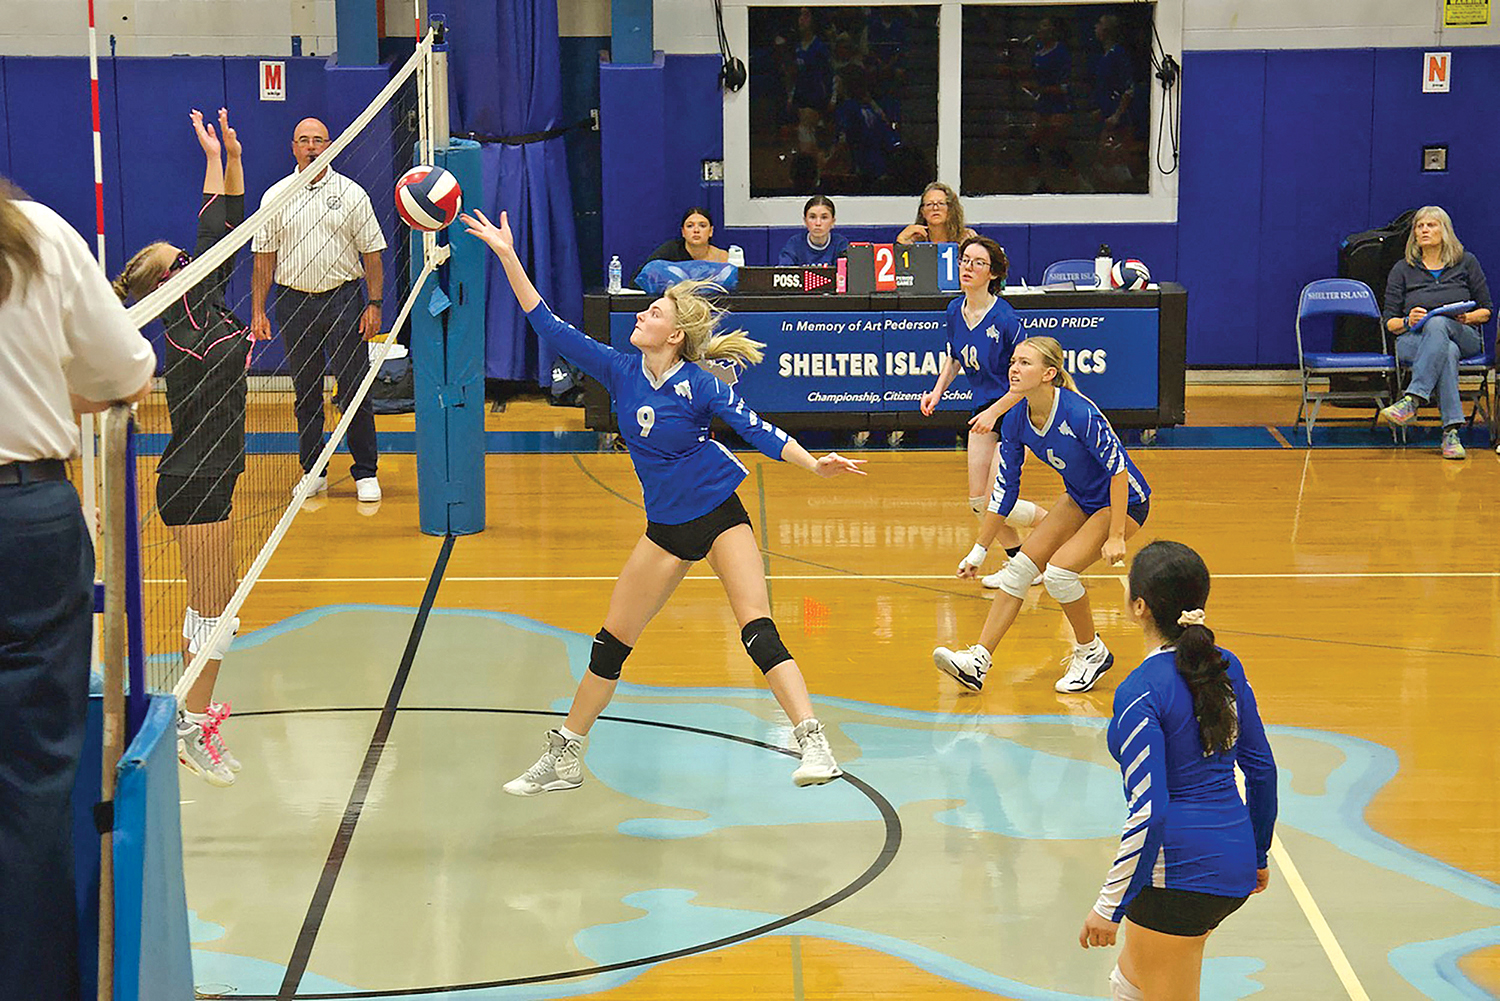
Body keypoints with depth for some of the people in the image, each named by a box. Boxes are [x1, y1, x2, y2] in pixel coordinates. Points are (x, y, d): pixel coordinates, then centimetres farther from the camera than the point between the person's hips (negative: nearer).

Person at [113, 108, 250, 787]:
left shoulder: (204, 318, 8)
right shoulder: (184, 329, -15)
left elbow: (227, 240, 11)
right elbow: (211, 248, -19)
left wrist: (233, 158, 7)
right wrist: (215, 164, -16)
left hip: (206, 481, 10)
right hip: (195, 484, -10)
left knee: (214, 597, 18)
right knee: (212, 604, -5)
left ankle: (194, 706, 29)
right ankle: (193, 731, 0)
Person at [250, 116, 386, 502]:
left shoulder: (352, 194, 2)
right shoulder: (275, 196, 6)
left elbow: (371, 253, 3)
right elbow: (264, 258, 7)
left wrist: (374, 304, -4)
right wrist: (257, 311, 2)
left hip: (344, 298, -2)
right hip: (294, 301, 2)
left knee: (354, 390, -4)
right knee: (305, 393, 7)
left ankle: (366, 473, 2)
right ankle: (313, 471, 16)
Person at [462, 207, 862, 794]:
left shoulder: (698, 386, -16)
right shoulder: (621, 372, -3)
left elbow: (759, 431, -19)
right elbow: (550, 328, -1)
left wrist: (814, 463, -36)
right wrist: (507, 257, -4)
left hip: (720, 516, -5)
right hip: (666, 528, 5)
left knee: (759, 633, -19)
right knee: (611, 644, 9)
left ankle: (813, 744, -20)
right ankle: (564, 757, 20)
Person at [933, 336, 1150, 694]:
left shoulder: (1078, 413, -31)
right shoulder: (1015, 422, -9)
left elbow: (1118, 467, -26)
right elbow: (1004, 490, -1)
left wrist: (1115, 536, -27)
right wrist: (980, 548, 1)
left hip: (1123, 501, -7)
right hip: (1080, 498, 7)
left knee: (1059, 571, -20)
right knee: (1021, 564, -5)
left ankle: (1091, 652, 4)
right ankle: (978, 661, -4)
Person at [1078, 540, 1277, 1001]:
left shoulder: (1140, 692, -19)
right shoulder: (1226, 666, 4)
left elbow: (1148, 812, -22)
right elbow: (1262, 769, 12)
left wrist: (1110, 906, -15)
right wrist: (1257, 855, 26)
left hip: (1178, 872, -8)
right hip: (1235, 868, 8)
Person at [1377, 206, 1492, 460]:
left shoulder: (1466, 263, 14)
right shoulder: (1402, 270, 14)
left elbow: (1486, 310, 13)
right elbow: (1389, 321, 11)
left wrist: (1468, 317, -9)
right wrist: (1408, 321, -12)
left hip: (1463, 337, 0)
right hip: (1413, 341, 0)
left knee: (1438, 324, -39)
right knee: (1447, 352, -39)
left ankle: (1412, 400, -51)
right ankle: (1451, 430, -50)